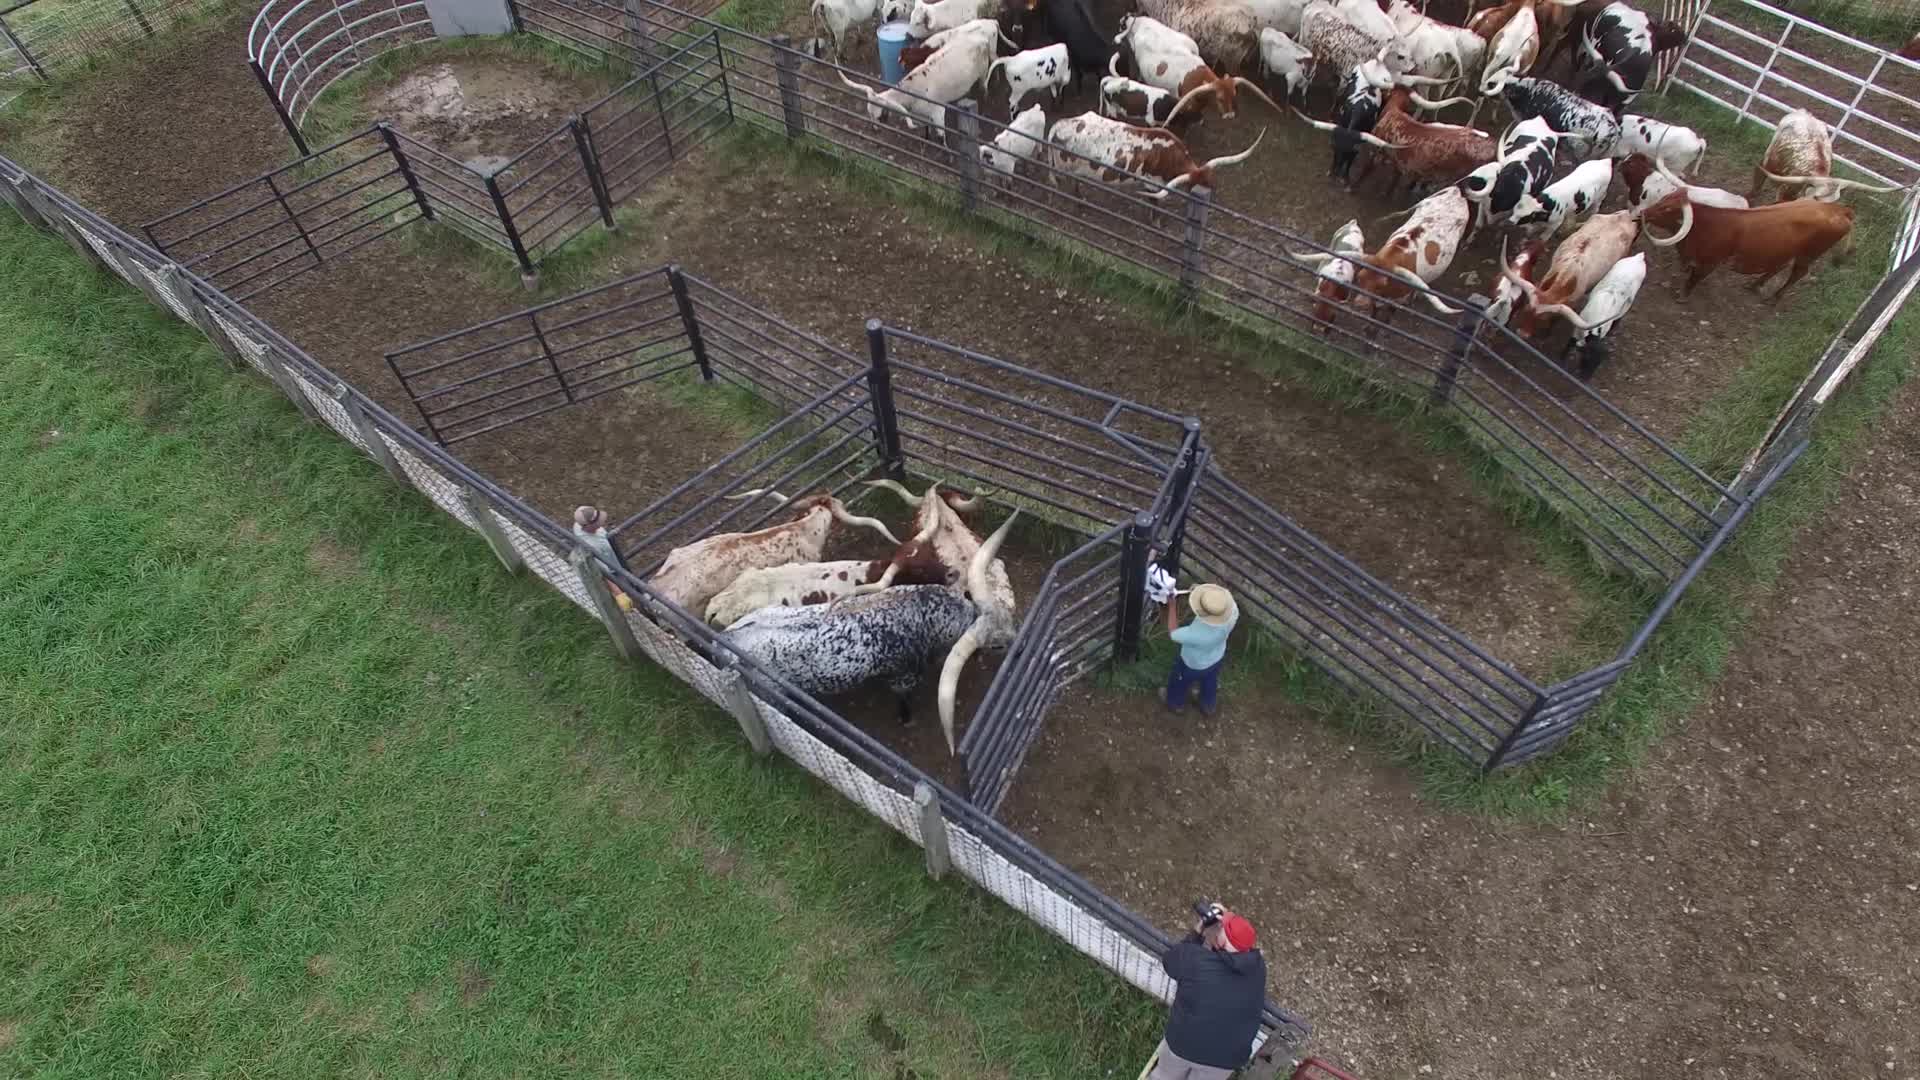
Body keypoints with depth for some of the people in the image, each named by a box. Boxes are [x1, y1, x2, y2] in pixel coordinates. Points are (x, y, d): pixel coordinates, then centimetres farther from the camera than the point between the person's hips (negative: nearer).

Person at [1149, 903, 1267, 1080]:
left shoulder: (1195, 959, -27)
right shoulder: (1257, 967, -16)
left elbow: (1168, 960, -6)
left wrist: (1196, 933, -3)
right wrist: (1224, 922, -8)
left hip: (1184, 1043, -2)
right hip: (1226, 1058, 3)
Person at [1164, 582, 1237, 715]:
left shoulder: (1197, 634, -49)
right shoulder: (1233, 611, -37)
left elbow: (1172, 633, -28)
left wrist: (1172, 606, -20)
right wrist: (1201, 591, -20)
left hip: (1193, 666, -4)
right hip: (1217, 657, 4)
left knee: (1179, 682, 31)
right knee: (1210, 682, 36)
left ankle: (1176, 704, 62)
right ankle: (1208, 706, 65)